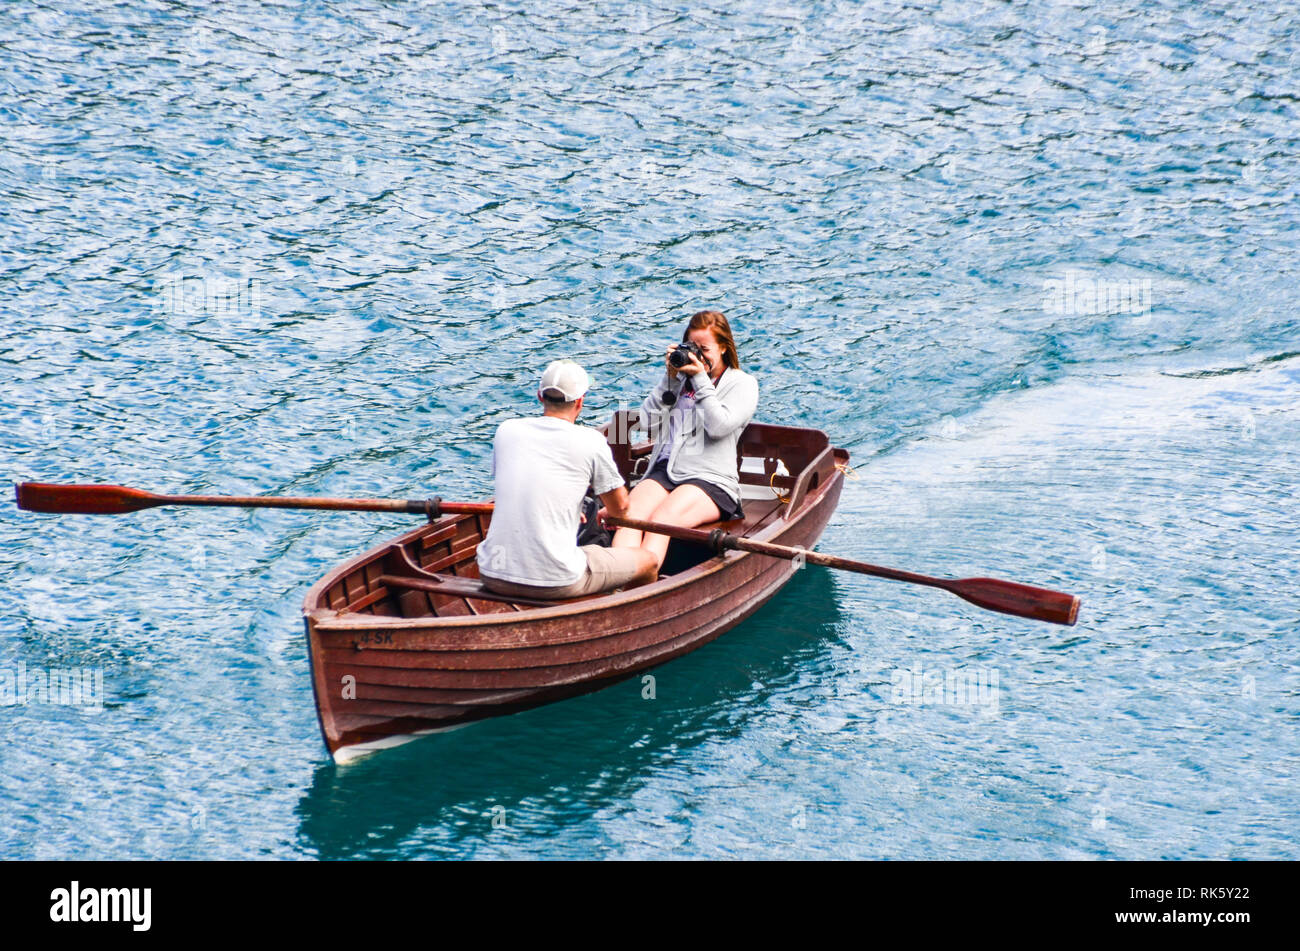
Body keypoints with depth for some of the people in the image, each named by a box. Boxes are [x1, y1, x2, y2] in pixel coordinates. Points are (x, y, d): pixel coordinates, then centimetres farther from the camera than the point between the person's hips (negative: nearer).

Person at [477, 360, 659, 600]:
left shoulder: (506, 430, 7)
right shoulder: (590, 441, -5)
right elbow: (620, 507, 8)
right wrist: (608, 515, 34)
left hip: (493, 578, 5)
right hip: (557, 583, -5)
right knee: (648, 563, 17)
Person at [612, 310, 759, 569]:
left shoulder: (742, 383, 10)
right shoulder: (681, 376, 22)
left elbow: (719, 426, -8)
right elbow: (648, 420, 12)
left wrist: (701, 380, -6)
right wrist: (670, 378, 6)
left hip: (711, 480, -4)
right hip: (665, 471, 4)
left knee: (662, 519, -34)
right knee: (629, 513, -29)